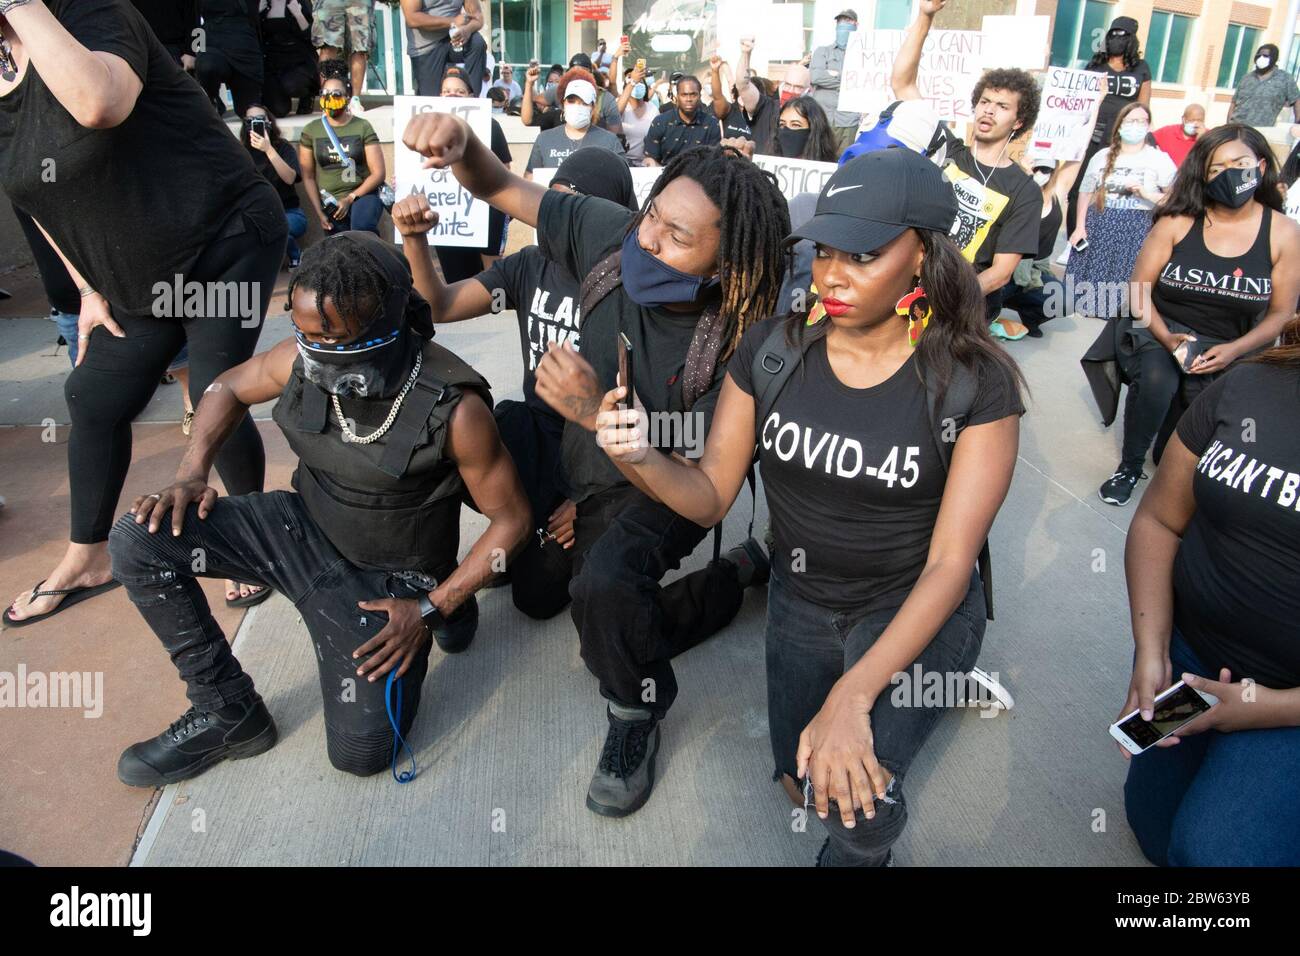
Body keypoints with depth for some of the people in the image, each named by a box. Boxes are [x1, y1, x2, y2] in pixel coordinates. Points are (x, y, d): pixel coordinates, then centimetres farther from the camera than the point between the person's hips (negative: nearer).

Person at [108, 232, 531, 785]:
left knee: (361, 754, -13)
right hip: (304, 529, 5)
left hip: (386, 579, -4)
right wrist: (191, 473, -7)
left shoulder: (453, 408, -27)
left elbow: (511, 518, -15)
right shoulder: (304, 357, -13)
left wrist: (431, 609, -17)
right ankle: (226, 712, 4)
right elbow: (231, 387, 10)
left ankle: (445, 603, 14)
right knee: (139, 540, -13)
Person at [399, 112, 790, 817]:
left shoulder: (740, 343, -31)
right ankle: (743, 570, 36)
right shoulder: (610, 233, -20)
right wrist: (459, 141, -33)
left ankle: (637, 714, -5)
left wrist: (599, 412, -41)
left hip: (663, 491, -5)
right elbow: (501, 189, -10)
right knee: (611, 634, 19)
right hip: (586, 475, 6)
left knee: (605, 583, -38)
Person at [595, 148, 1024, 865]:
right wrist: (640, 460, -33)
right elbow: (712, 496, -9)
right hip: (799, 599, 4)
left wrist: (851, 697, -32)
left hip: (916, 609, -3)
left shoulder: (973, 383, -21)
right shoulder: (772, 350, -13)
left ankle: (856, 855, 16)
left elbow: (949, 562, -22)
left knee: (857, 804, -22)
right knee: (803, 776, 17)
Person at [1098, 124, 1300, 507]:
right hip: (1161, 330, -1)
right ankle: (1129, 468, -10)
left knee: (1200, 395, -30)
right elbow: (1139, 289, -3)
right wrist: (1166, 338, -19)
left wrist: (1233, 350, -15)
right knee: (1156, 380, -33)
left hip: (1232, 349, 1)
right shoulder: (1177, 222, -5)